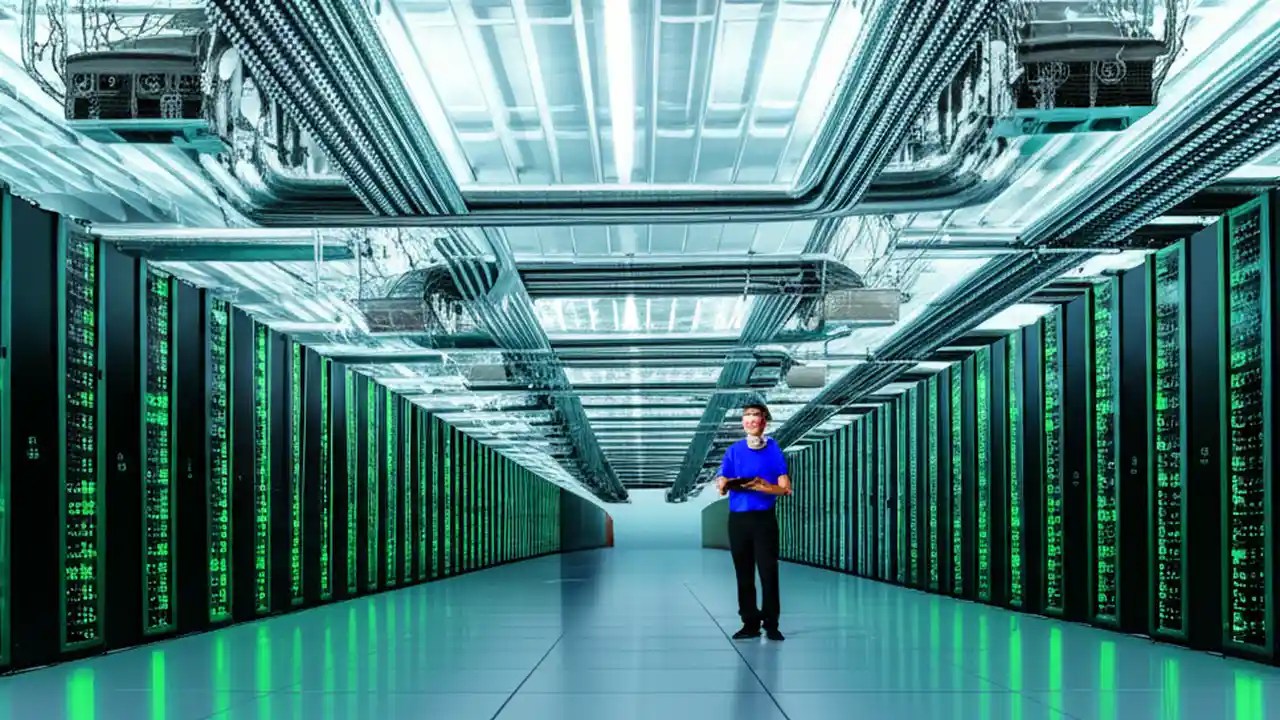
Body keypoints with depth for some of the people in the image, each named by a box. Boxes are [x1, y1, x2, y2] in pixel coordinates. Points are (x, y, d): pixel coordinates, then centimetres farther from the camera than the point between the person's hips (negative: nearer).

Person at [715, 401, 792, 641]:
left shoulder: (774, 450, 2)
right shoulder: (733, 451, 9)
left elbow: (784, 488, -4)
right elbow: (722, 486, 3)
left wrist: (761, 487, -22)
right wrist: (725, 484, -21)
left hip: (764, 519, -3)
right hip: (737, 519, 3)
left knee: (768, 572, -5)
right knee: (744, 573, 5)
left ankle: (771, 624, 0)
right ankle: (750, 623, 11)